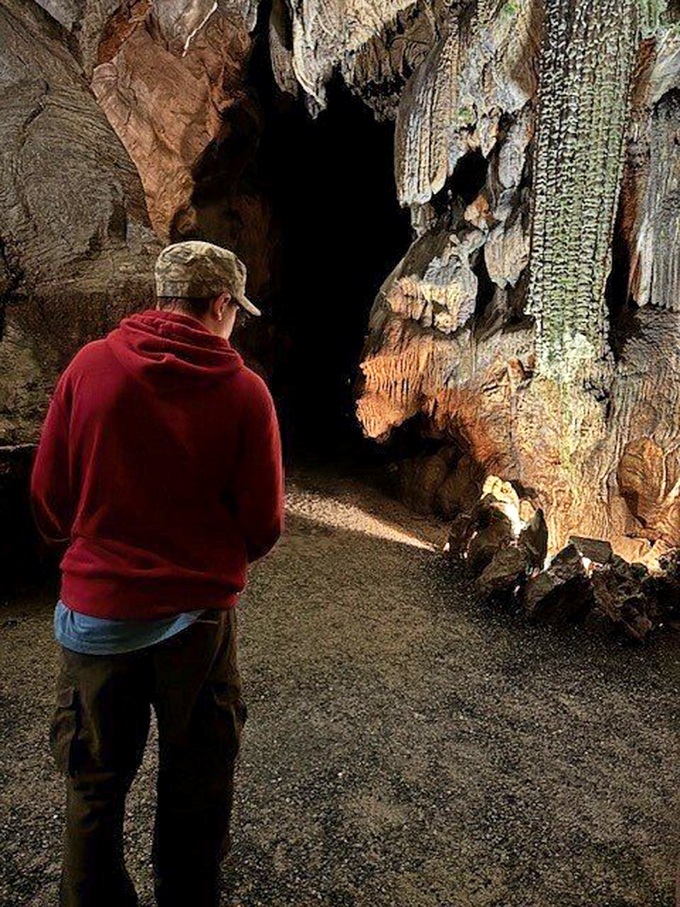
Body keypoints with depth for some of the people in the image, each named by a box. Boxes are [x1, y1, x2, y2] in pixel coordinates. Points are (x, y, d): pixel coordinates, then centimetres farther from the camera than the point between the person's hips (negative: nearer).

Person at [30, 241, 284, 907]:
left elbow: (48, 496, -2)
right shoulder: (244, 389, -10)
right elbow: (264, 525, -7)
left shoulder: (90, 365, -8)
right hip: (200, 614, 0)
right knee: (196, 784, 20)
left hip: (97, 607, 1)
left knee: (93, 782, 21)